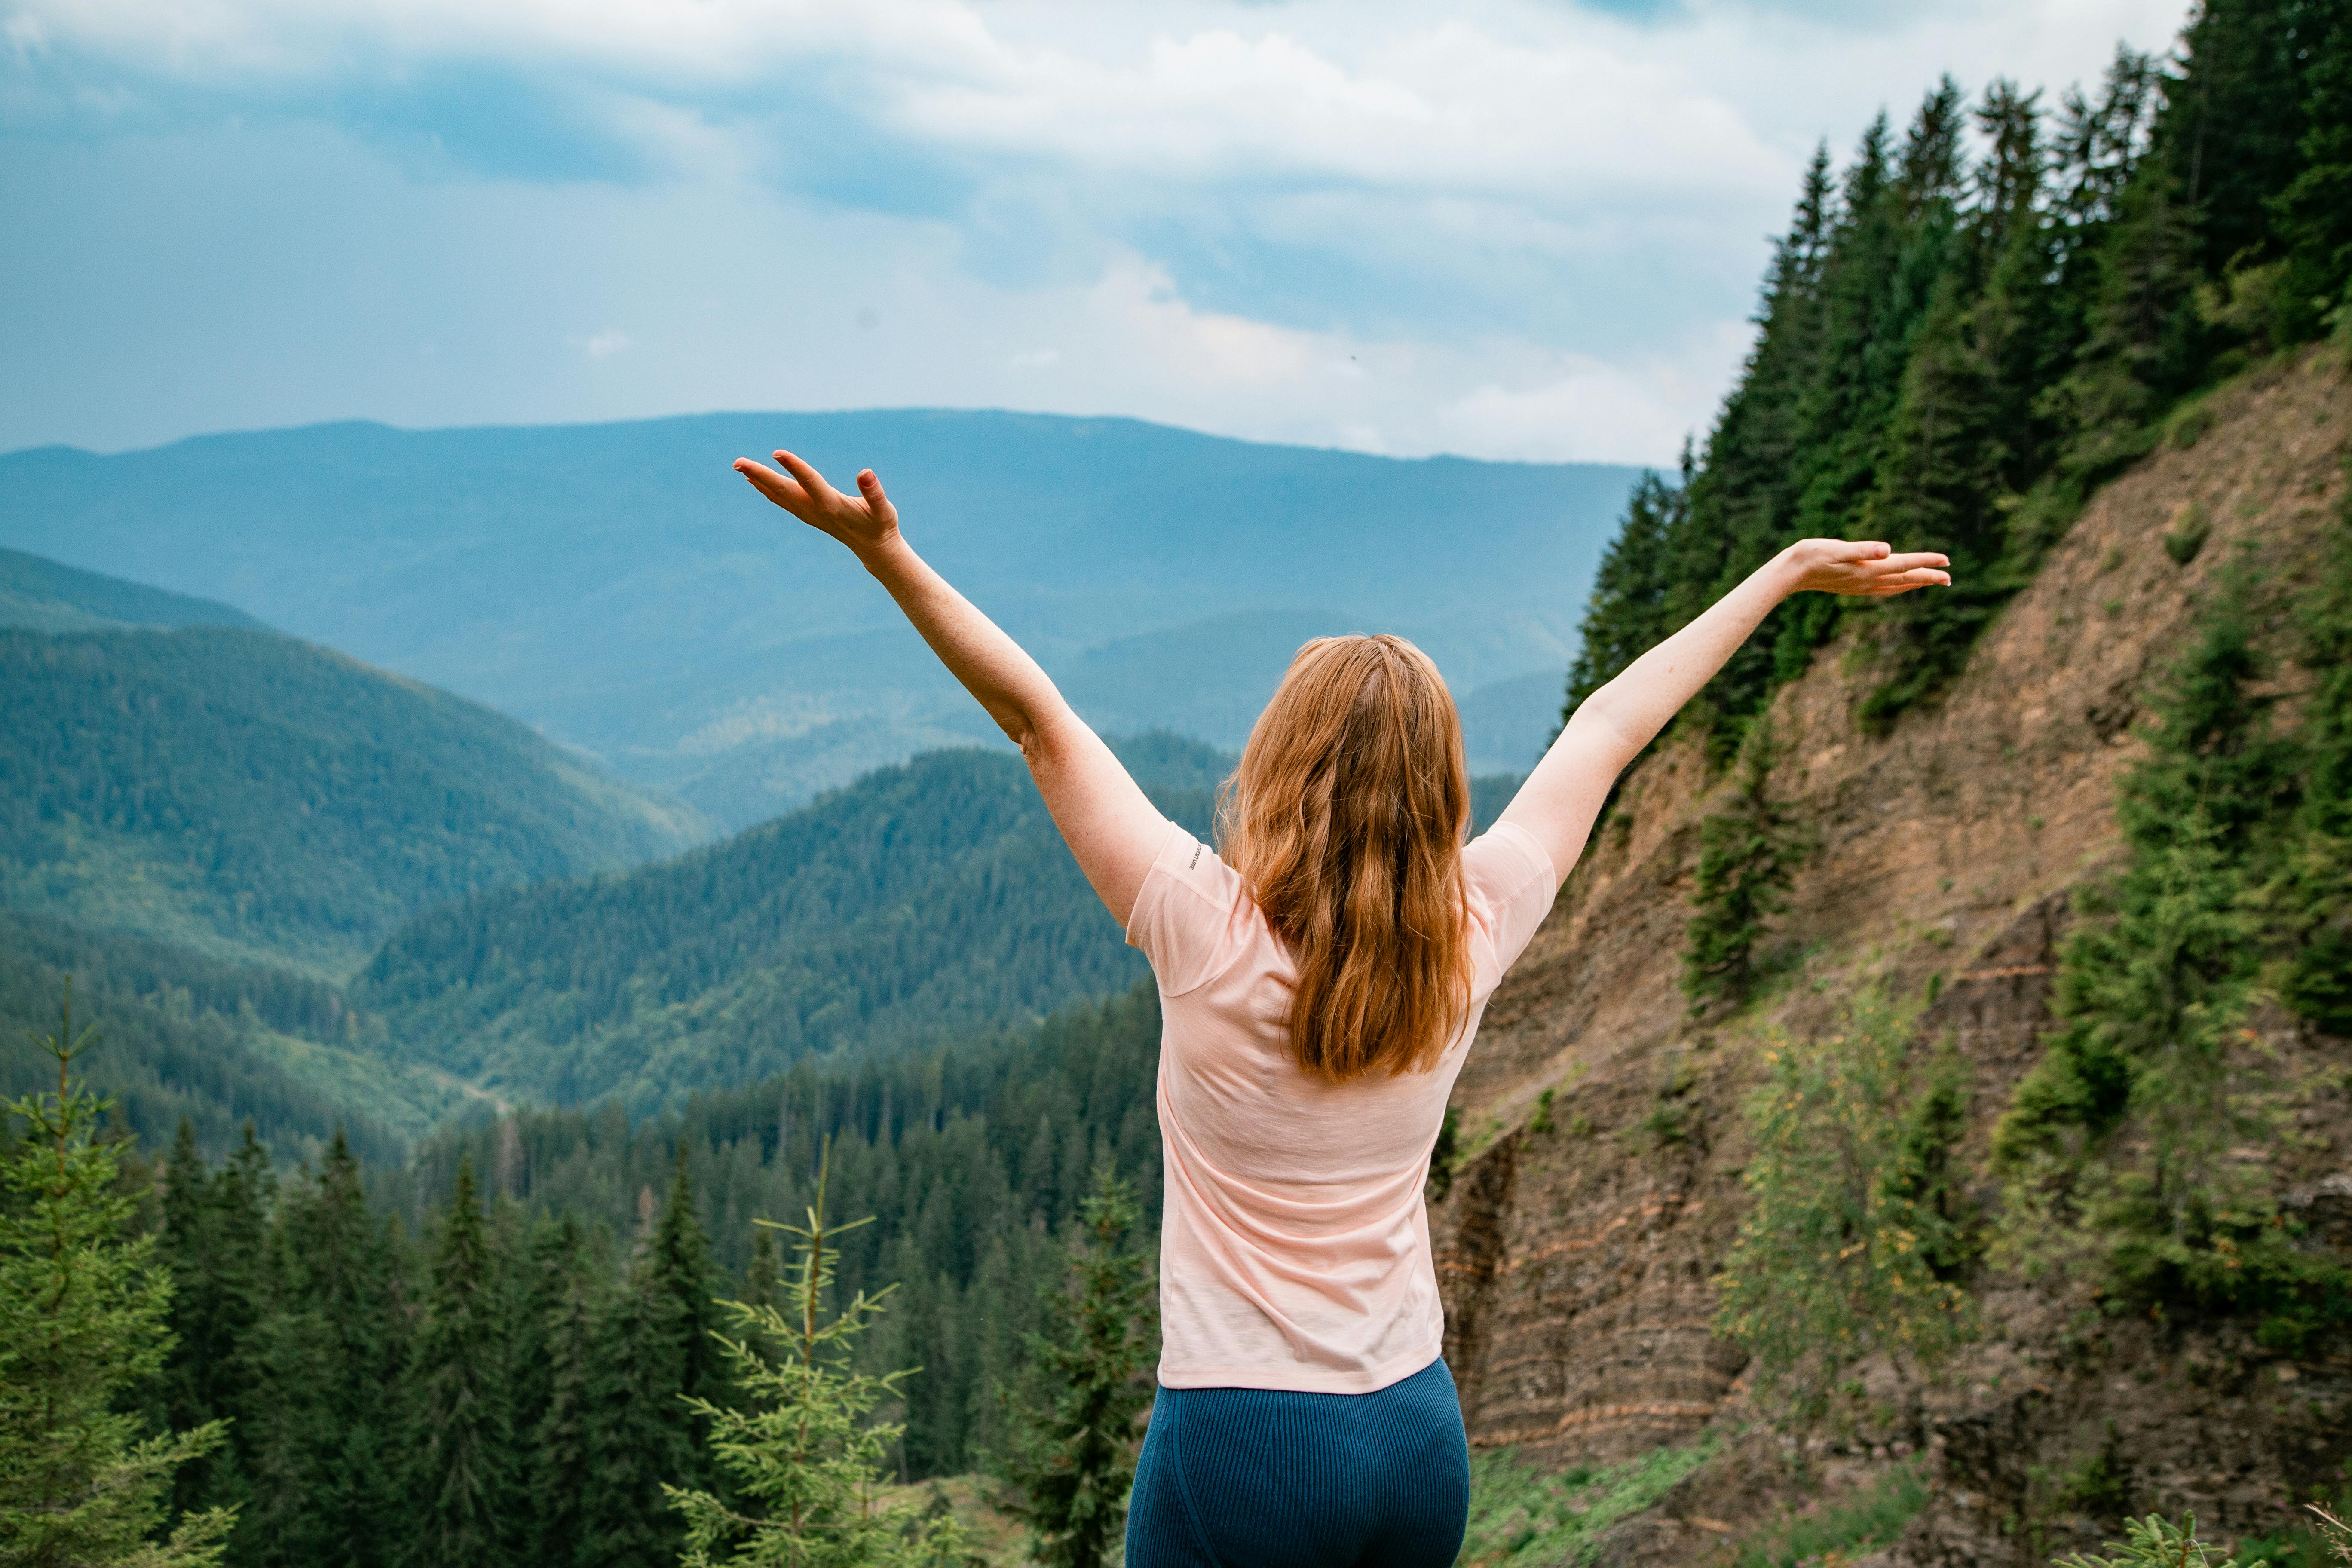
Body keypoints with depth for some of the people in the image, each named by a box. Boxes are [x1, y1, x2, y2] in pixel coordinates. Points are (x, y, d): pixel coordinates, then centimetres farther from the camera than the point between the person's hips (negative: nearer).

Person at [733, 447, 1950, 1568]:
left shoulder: (1209, 936, -15)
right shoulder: (1471, 937, -4)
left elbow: (1036, 717, -13)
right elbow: (1610, 726, 7)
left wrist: (887, 555, -11)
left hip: (1240, 1438, -5)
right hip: (1420, 1433, 5)